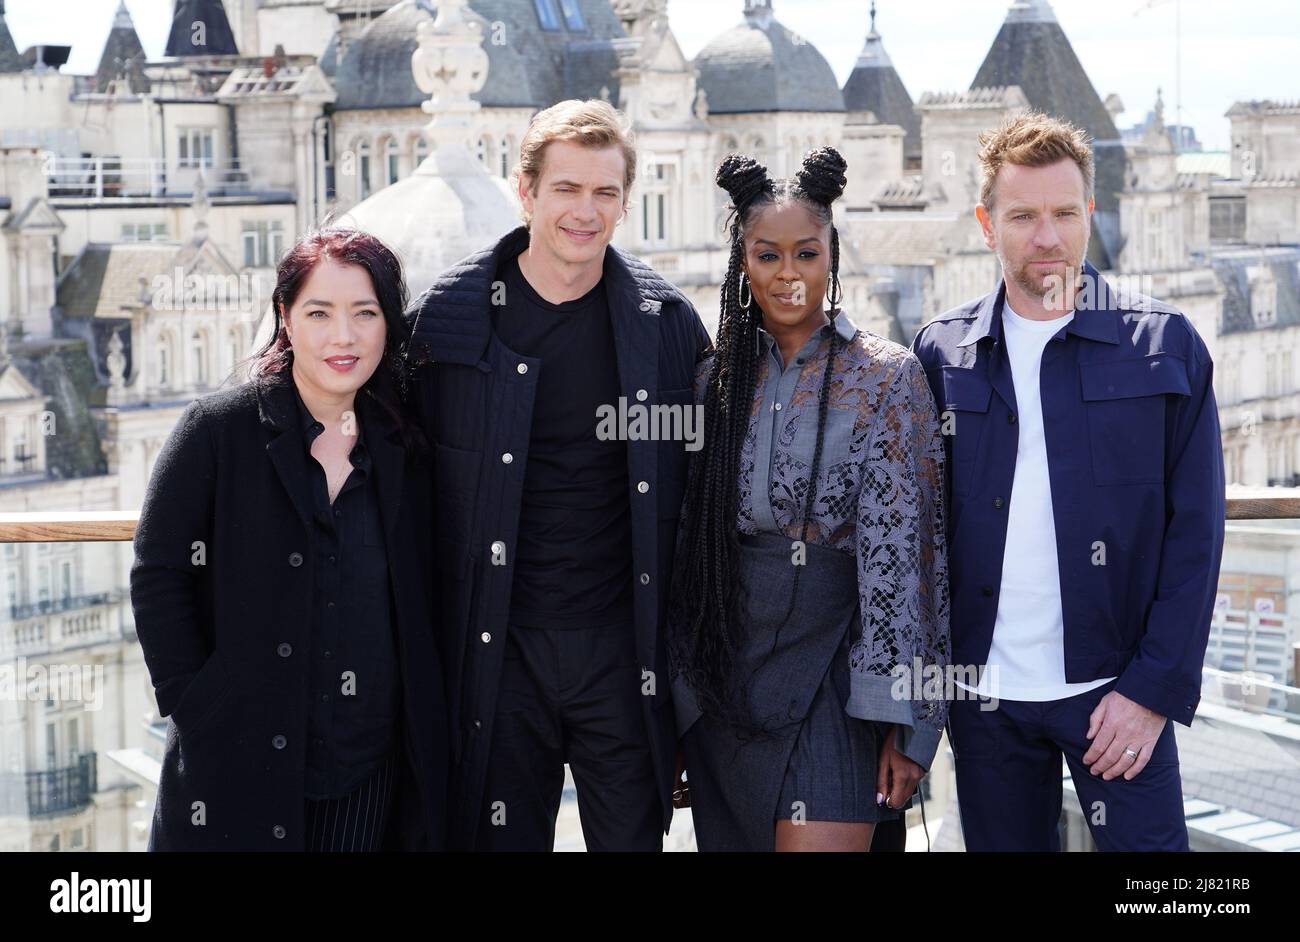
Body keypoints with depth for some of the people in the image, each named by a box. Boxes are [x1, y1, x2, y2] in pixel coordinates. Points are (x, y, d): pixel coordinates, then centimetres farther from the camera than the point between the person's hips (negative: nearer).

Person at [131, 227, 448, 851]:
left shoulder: (404, 449, 7)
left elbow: (420, 609, 12)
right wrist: (194, 706, -10)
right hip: (242, 771, -3)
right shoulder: (218, 429, -5)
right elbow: (158, 576, -5)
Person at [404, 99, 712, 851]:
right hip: (498, 649, -1)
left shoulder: (668, 323, 3)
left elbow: (701, 491, 8)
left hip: (626, 650, 1)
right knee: (500, 837, 7)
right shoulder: (451, 316, 0)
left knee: (631, 836, 8)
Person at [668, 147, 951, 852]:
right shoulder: (717, 379, 9)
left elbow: (901, 549, -7)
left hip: (832, 658, -4)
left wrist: (905, 718, -12)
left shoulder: (886, 377, -3)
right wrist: (680, 703, 11)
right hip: (726, 673, 4)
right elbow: (692, 541, 12)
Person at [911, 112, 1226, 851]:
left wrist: (1155, 687, -9)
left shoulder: (1164, 345, 1)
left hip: (1116, 693, -2)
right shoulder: (942, 354, 6)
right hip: (984, 695, 2)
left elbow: (1195, 531, -2)